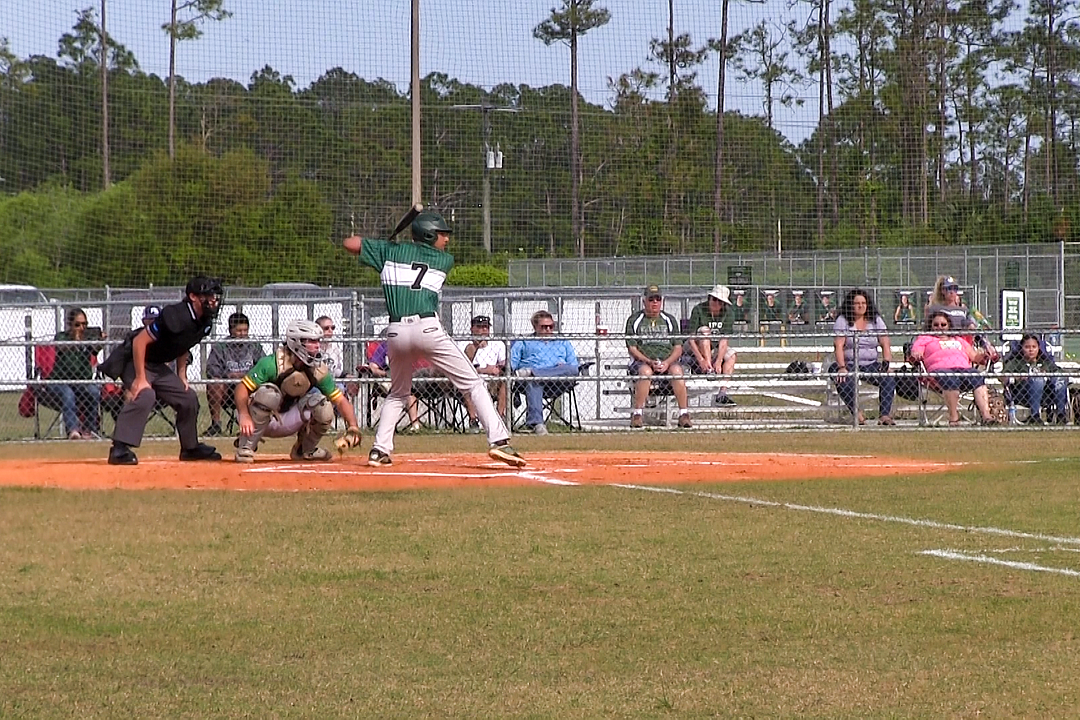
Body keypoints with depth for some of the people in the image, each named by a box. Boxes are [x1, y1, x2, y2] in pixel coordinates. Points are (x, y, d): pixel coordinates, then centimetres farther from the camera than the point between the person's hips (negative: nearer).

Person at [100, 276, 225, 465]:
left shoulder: (204, 323, -1)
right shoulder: (175, 316, -29)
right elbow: (139, 342, -28)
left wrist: (182, 376, 11)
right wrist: (140, 379, -28)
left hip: (158, 366, 9)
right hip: (134, 360, -9)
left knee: (188, 397, 10)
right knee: (144, 395, -32)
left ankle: (190, 448, 28)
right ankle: (119, 449, -34)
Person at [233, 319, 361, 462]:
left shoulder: (319, 371, -8)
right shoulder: (272, 364, -23)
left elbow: (340, 400, -6)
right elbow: (242, 387, -26)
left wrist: (353, 427, -22)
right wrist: (244, 416, -44)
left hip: (287, 422, 5)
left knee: (323, 408, -17)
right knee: (268, 393, -36)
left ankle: (304, 450, 10)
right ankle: (245, 448, -25)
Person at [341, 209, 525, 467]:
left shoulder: (391, 251, 16)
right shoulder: (445, 260, 14)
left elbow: (349, 243, 18)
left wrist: (375, 247, 38)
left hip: (397, 332, 3)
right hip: (429, 329, -3)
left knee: (398, 393, 24)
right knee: (473, 383, 3)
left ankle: (380, 450, 12)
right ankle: (498, 441, -10)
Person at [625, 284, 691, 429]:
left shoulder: (669, 320, 15)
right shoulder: (634, 320, 8)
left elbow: (678, 348, 9)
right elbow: (632, 349, 0)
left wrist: (667, 363, -11)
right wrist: (650, 362, -16)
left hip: (668, 361, 2)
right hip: (642, 361, -2)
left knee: (677, 370, -32)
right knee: (646, 371, -37)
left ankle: (684, 415, -31)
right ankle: (637, 414, -33)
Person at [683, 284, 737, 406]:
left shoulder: (725, 313, -7)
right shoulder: (699, 310, -17)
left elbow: (724, 340, -14)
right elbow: (690, 338, -24)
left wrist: (718, 361, -27)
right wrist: (701, 360, -34)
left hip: (713, 350, 4)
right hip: (694, 351, -4)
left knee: (731, 354, -19)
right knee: (704, 330, -28)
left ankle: (722, 394, -28)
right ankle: (709, 371, -40)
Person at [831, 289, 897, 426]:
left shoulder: (876, 320, 10)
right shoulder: (842, 321, 1)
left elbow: (885, 345, 5)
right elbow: (838, 345, -10)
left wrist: (886, 365, -12)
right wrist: (842, 368, -24)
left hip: (871, 364, 2)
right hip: (849, 364, -2)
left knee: (889, 379, -26)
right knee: (844, 381, -35)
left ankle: (884, 415, -32)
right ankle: (857, 414, -29)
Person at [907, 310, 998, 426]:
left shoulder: (959, 340, 39)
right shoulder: (925, 339, 30)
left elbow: (975, 357, 30)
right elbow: (915, 353, 12)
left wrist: (981, 356, 6)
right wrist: (915, 355, -13)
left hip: (964, 368, 3)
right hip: (940, 368, -3)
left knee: (978, 378, -32)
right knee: (951, 380, -41)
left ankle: (986, 416, -46)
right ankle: (954, 417, -44)